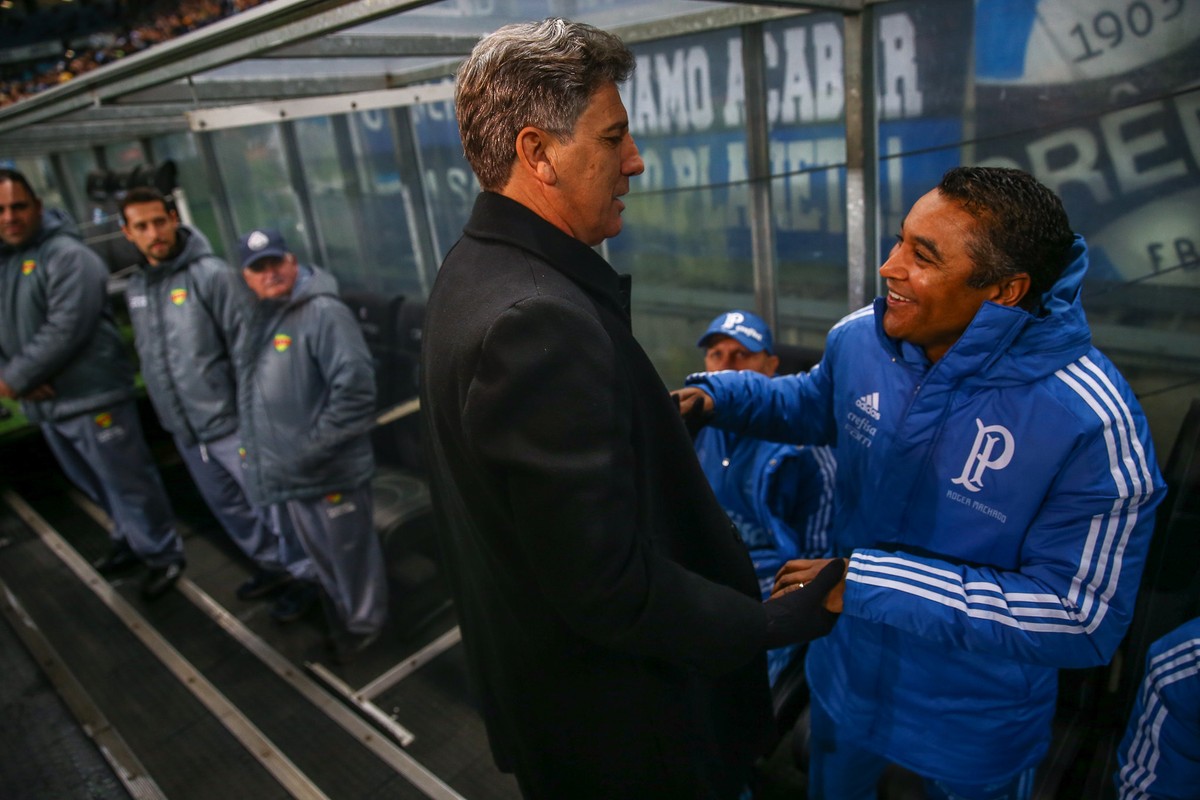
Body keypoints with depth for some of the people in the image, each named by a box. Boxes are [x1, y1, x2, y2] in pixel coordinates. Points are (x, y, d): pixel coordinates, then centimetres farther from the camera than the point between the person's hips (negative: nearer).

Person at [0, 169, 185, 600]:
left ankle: (162, 555, 19)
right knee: (98, 486, 22)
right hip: (45, 401, 8)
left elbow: (66, 330, -21)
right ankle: (131, 538, 41)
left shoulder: (68, 256, -13)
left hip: (92, 397, -8)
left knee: (129, 484, 2)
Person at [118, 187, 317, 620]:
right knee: (228, 509, 19)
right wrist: (159, 392, 15)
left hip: (229, 422, -7)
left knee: (269, 501, 3)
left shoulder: (212, 274, -14)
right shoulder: (136, 287, 8)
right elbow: (148, 353, 16)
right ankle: (272, 565, 37)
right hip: (183, 428, 7)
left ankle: (305, 574, 21)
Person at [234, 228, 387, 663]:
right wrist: (256, 447, 12)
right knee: (320, 554, 23)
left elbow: (355, 385, -25)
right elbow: (252, 392, 21)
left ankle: (364, 623, 31)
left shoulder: (323, 312, -17)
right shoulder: (258, 319, 11)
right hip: (290, 469, 9)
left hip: (331, 468, -8)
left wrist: (318, 445, -22)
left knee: (349, 550, 9)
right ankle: (341, 620, 43)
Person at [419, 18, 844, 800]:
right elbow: (610, 587, -30)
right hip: (610, 713, -8)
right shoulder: (538, 322, -35)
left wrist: (663, 411, 12)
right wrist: (774, 622, -18)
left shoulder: (479, 269, -1)